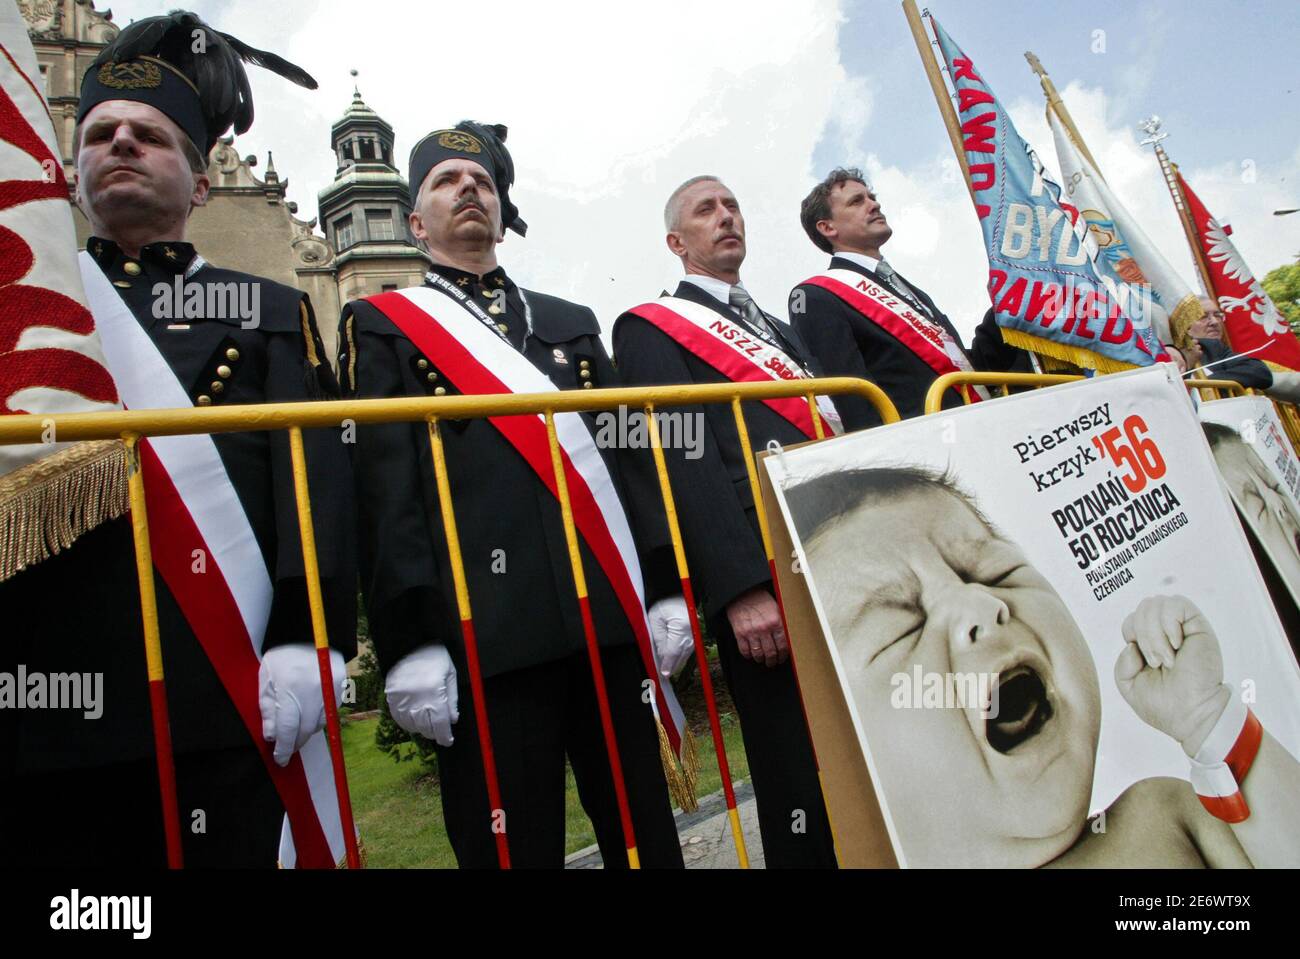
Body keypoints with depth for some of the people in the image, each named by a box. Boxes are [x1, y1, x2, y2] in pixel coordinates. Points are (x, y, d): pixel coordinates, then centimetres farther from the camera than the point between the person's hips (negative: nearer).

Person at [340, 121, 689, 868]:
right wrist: (410, 644, -10)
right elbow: (385, 494, -2)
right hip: (485, 634, -3)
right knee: (513, 848, 5)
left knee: (647, 836, 13)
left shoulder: (573, 323, 21)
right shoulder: (381, 325, 10)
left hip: (610, 614, 4)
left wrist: (666, 588, 6)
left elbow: (631, 456, 15)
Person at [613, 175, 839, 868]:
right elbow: (682, 461, -10)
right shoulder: (652, 330, 4)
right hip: (768, 589, -7)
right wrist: (740, 589, -20)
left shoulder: (781, 331, 28)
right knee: (807, 807, -1)